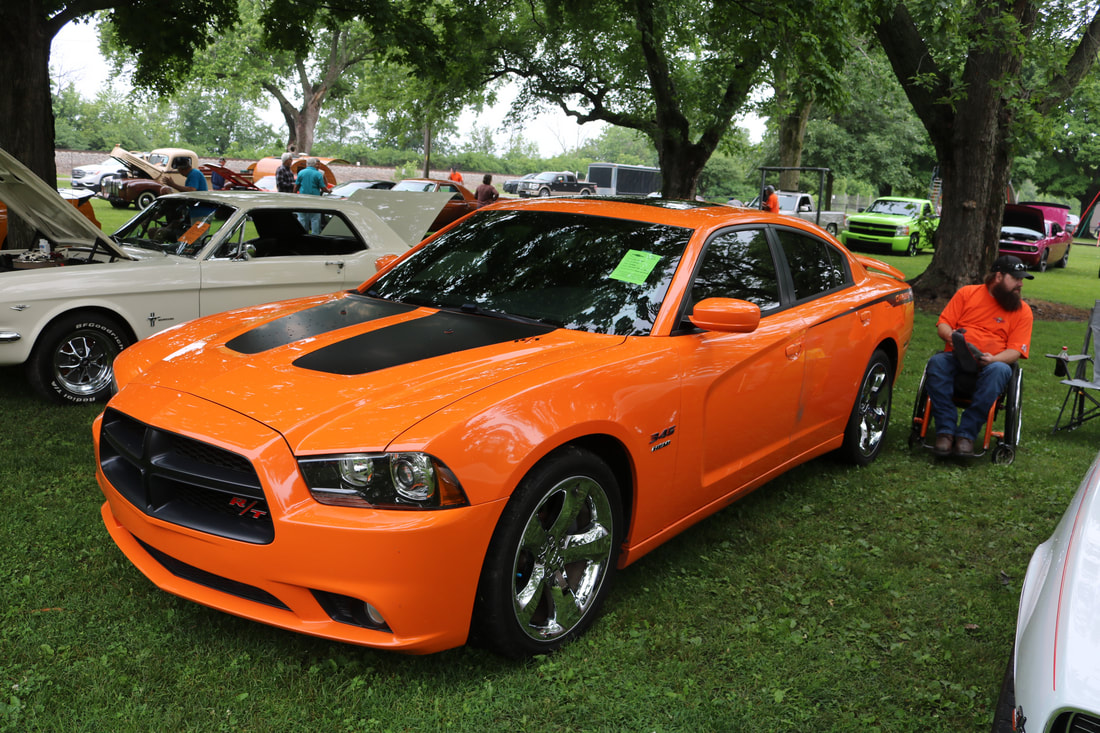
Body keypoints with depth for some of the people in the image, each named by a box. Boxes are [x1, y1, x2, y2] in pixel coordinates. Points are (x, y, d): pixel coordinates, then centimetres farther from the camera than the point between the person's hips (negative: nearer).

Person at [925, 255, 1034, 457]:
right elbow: (942, 324, 8)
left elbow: (1016, 350, 2)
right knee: (936, 363, -34)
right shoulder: (967, 293, 13)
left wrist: (994, 359, -19)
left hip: (992, 363, 0)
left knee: (999, 370, -37)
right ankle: (945, 431, -34)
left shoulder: (1022, 310, 12)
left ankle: (966, 434, -35)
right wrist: (951, 336, -16)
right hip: (956, 358, 0)